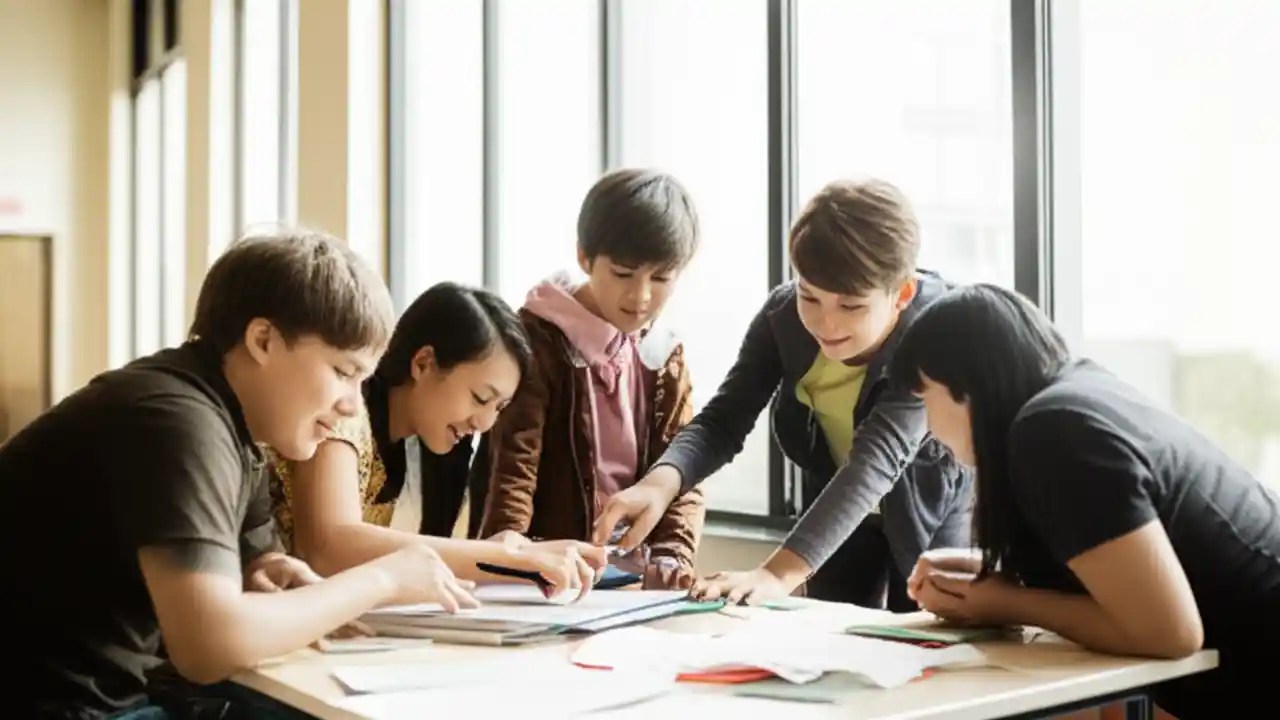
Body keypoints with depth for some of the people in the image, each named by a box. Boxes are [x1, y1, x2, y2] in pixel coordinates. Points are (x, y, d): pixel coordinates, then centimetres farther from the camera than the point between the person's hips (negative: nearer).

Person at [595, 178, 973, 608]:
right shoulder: (783, 314, -24)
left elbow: (875, 460, -46)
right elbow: (725, 418, -27)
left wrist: (778, 573, -57)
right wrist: (661, 483, -49)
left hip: (926, 506, -3)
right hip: (831, 503, 3)